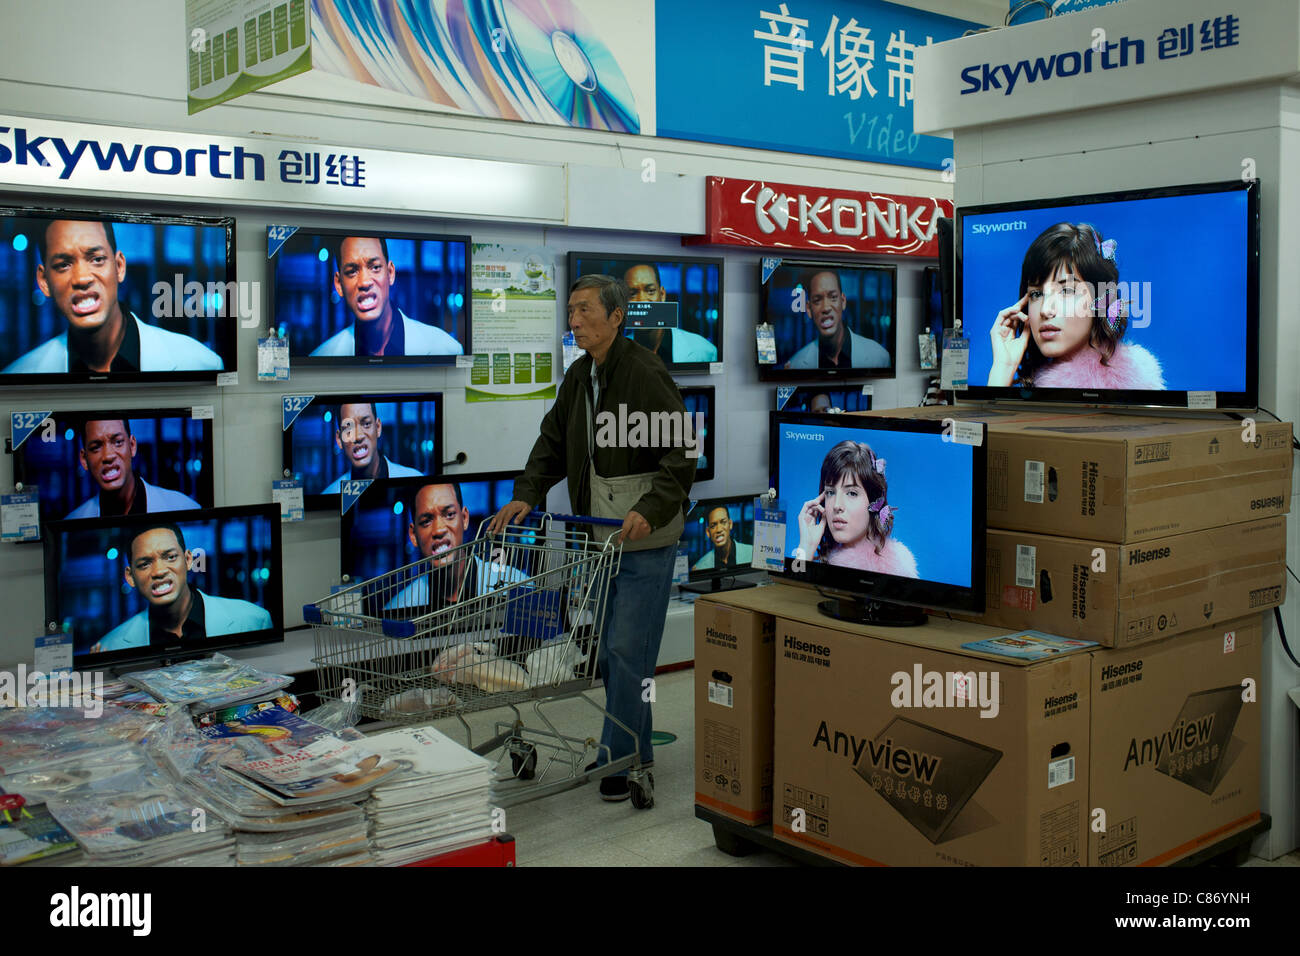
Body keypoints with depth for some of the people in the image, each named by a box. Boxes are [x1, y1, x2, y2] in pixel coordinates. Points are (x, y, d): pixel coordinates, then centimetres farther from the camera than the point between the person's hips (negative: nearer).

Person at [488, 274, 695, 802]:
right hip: (601, 534, 9)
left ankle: (620, 760, 4)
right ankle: (635, 751, 28)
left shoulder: (645, 373, -17)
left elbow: (681, 456, -20)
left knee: (629, 649, -7)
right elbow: (554, 442, 16)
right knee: (608, 649, 15)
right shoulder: (580, 376, 9)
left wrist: (650, 509, -32)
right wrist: (526, 494, 2)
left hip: (645, 537, -9)